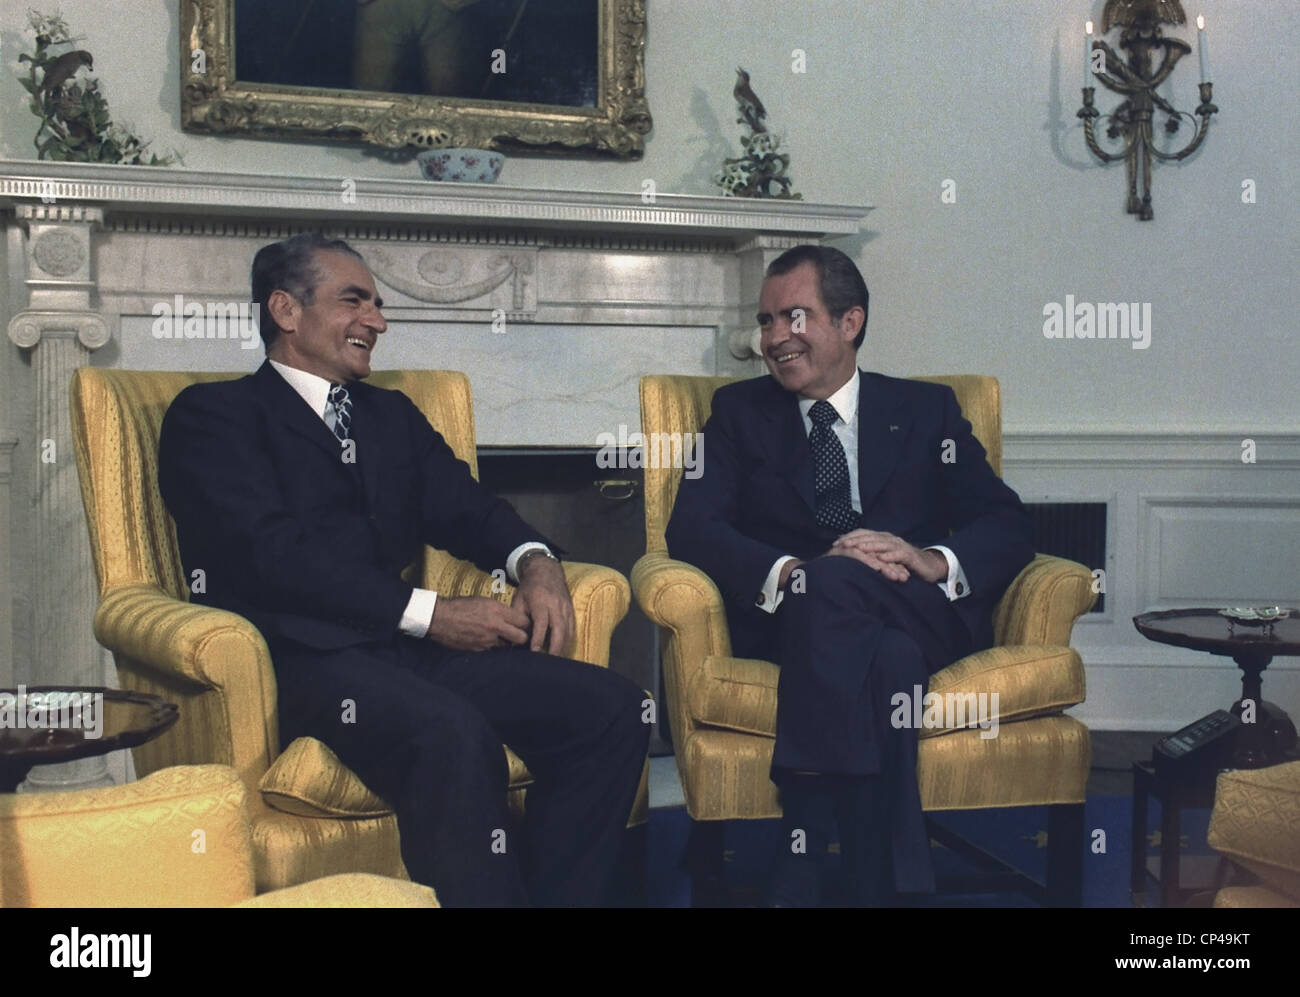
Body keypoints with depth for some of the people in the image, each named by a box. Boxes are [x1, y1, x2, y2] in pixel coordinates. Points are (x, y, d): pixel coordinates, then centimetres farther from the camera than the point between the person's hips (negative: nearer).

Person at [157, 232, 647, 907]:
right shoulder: (212, 415, 5)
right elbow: (273, 553, -9)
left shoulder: (393, 414, 27)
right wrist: (428, 613, -16)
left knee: (610, 706, -16)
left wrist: (533, 560, -6)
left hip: (408, 648, 7)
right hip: (300, 657, -6)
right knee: (454, 735, -36)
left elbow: (465, 509, 18)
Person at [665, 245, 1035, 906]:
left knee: (833, 586, -35)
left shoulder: (928, 411, 19)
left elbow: (1009, 528, 8)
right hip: (787, 620, 0)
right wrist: (793, 572, -19)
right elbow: (691, 528, 1)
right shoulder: (740, 411, 19)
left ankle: (805, 871, -35)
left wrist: (934, 560, -17)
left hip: (922, 619, 1)